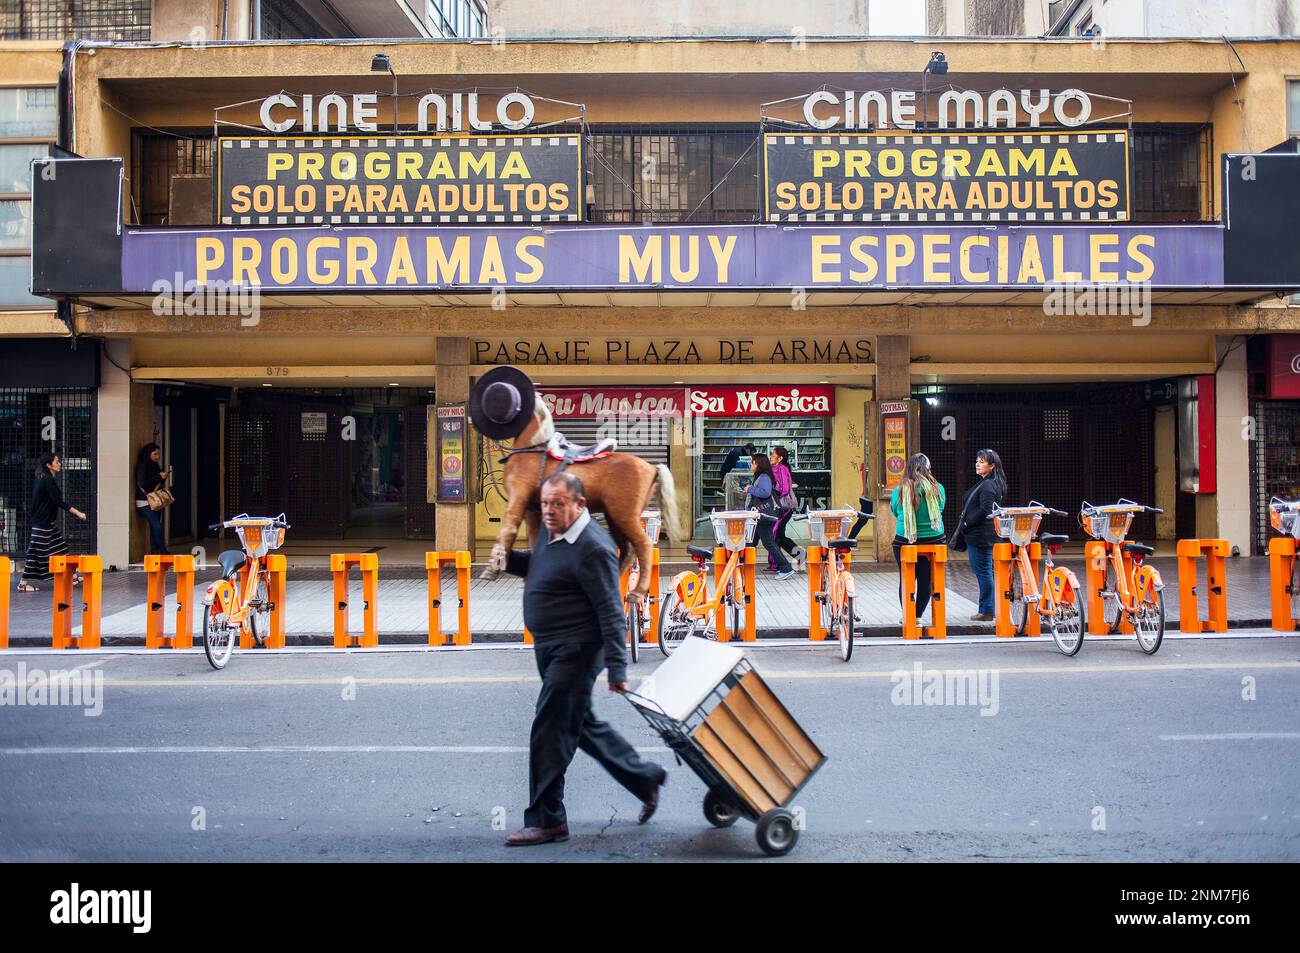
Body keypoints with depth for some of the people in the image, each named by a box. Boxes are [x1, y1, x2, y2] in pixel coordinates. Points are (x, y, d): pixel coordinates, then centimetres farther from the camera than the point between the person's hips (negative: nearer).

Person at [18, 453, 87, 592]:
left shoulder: (41, 479, 12)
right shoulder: (48, 480, -16)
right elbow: (58, 501, -22)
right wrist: (77, 513, -19)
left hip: (48, 522, 10)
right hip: (43, 523, -10)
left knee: (60, 549, 13)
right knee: (36, 551, -4)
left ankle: (69, 577, 19)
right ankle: (23, 583, 1)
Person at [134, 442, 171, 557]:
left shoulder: (155, 466, 15)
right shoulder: (142, 466, -7)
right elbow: (142, 483, -17)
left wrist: (164, 476, -2)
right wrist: (159, 477, -15)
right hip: (145, 501, -7)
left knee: (155, 527, 3)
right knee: (157, 526, -13)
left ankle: (154, 552, 6)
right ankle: (163, 552, -10)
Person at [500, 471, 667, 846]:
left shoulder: (592, 548, -22)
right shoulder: (550, 532, 6)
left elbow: (611, 614, -22)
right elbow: (536, 565, 27)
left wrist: (617, 670, -23)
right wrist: (508, 559, 5)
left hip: (576, 652, -10)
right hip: (550, 648, 10)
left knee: (550, 732, -5)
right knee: (582, 724, 19)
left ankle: (547, 821, 8)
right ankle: (646, 778, 33)